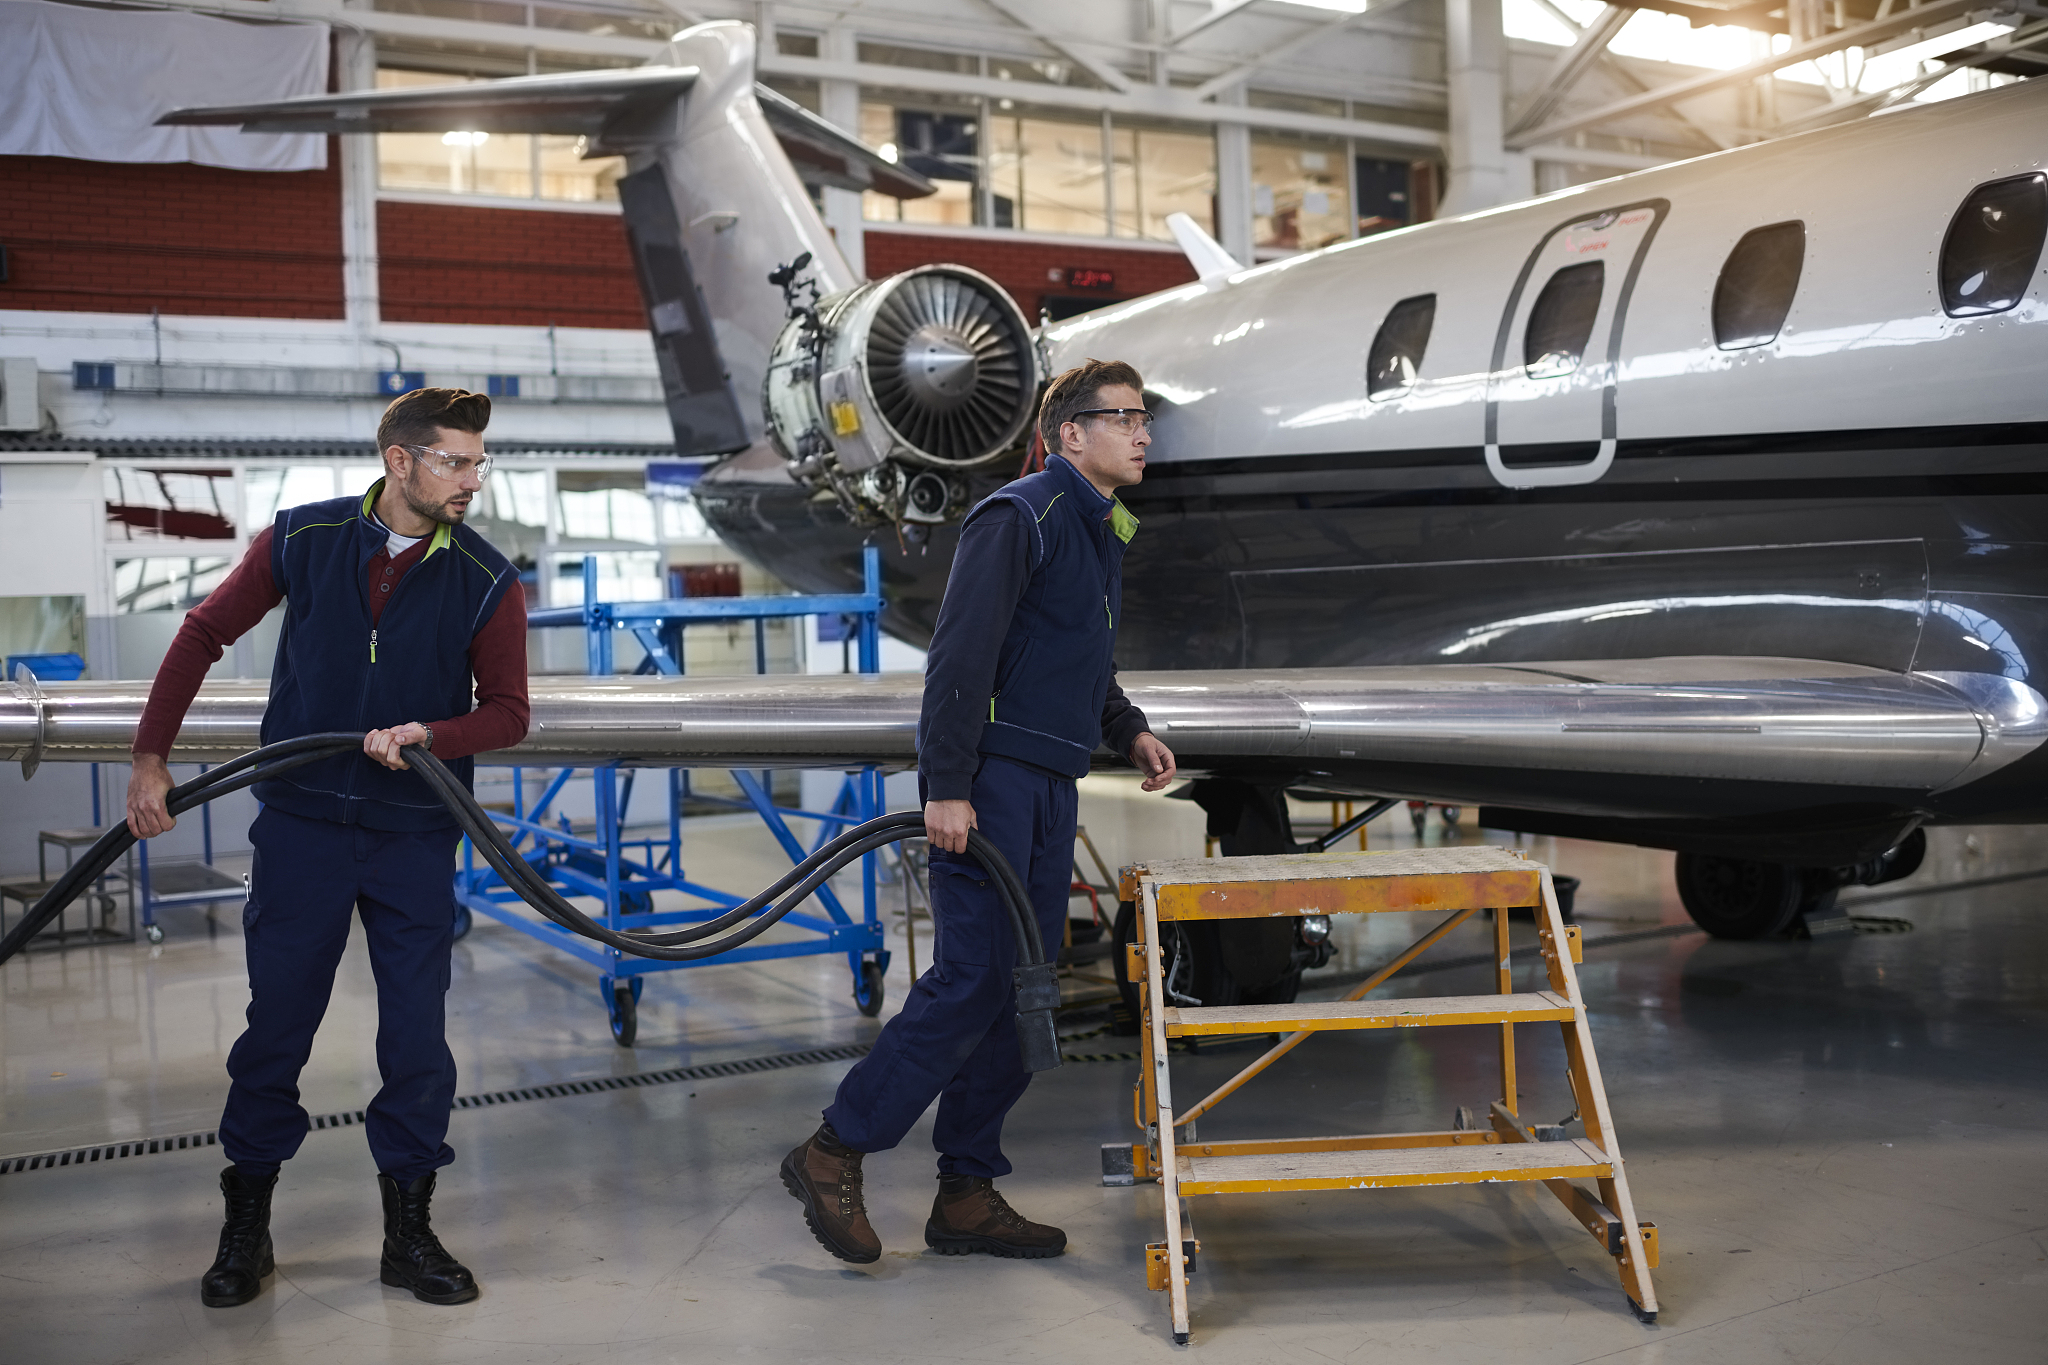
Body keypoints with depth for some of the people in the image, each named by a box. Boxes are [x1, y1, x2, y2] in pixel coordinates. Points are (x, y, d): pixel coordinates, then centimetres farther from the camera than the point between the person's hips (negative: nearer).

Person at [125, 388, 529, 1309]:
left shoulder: (485, 581, -4)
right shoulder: (302, 540, -3)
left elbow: (508, 713, -2)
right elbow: (204, 635, 6)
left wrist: (429, 734, -21)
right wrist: (151, 756, 2)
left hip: (415, 835, 0)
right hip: (302, 824, 0)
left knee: (416, 1034, 3)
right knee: (275, 1026, 7)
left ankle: (409, 1232, 19)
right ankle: (245, 1230, 22)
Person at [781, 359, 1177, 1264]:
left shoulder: (1102, 533, 19)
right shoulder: (1019, 516, -10)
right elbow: (960, 655, -18)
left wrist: (1128, 731, 17)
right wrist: (947, 787, -23)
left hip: (1049, 789, 9)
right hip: (988, 781, -9)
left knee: (1023, 992, 8)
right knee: (972, 978, -12)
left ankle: (967, 1194, 16)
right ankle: (832, 1153, 1)